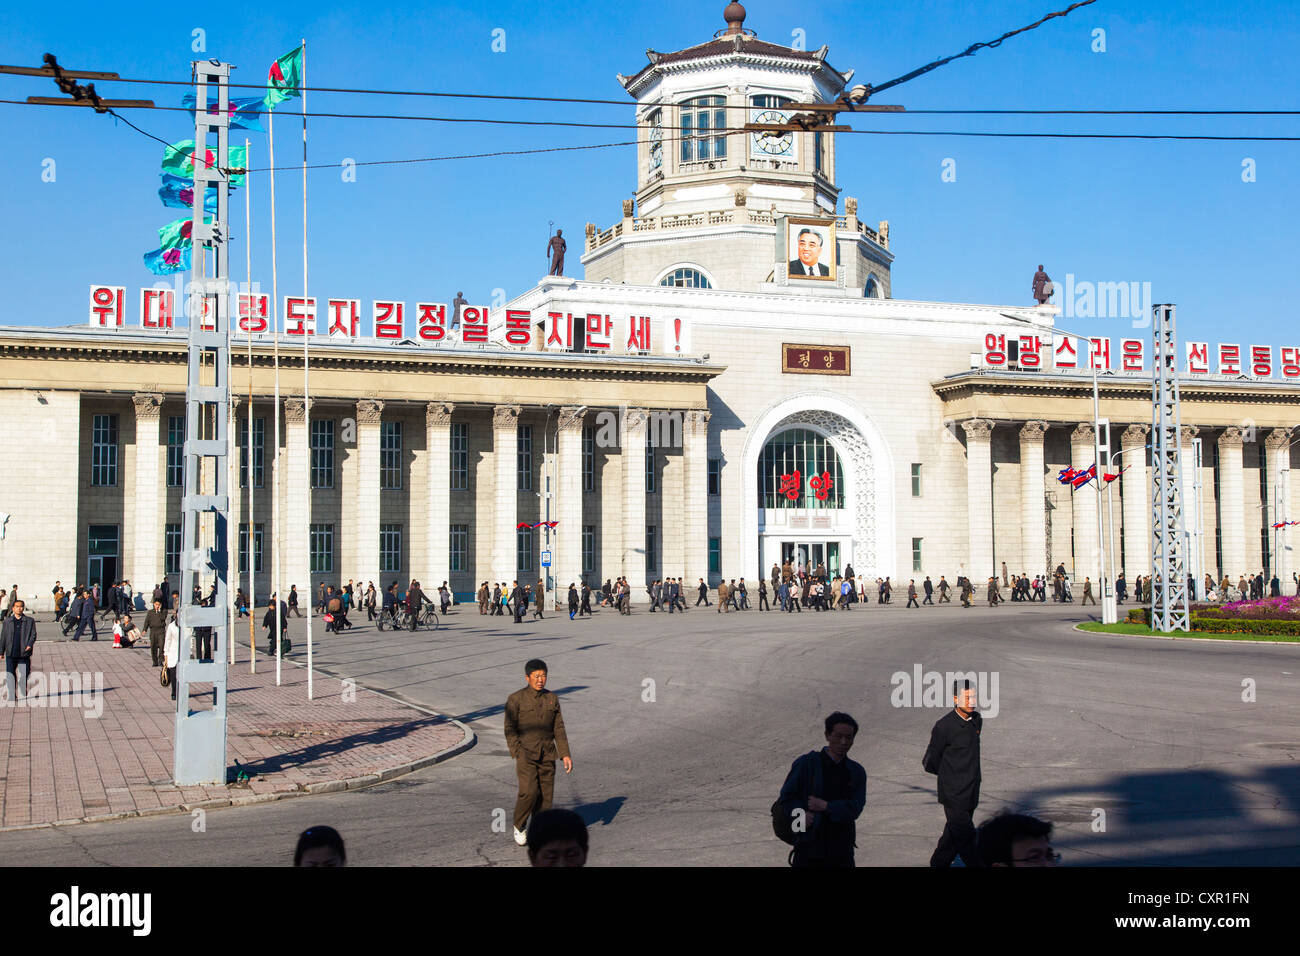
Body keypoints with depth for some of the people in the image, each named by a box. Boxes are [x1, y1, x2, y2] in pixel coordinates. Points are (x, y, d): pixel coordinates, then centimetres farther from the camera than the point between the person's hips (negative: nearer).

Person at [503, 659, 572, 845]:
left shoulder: (552, 699, 8)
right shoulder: (516, 699, -4)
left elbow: (559, 729, 9)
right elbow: (510, 730, -5)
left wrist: (565, 754, -1)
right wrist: (519, 754, -15)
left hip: (547, 756, 4)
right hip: (525, 753, -4)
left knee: (546, 795, 2)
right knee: (529, 791, -16)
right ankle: (519, 826, 8)